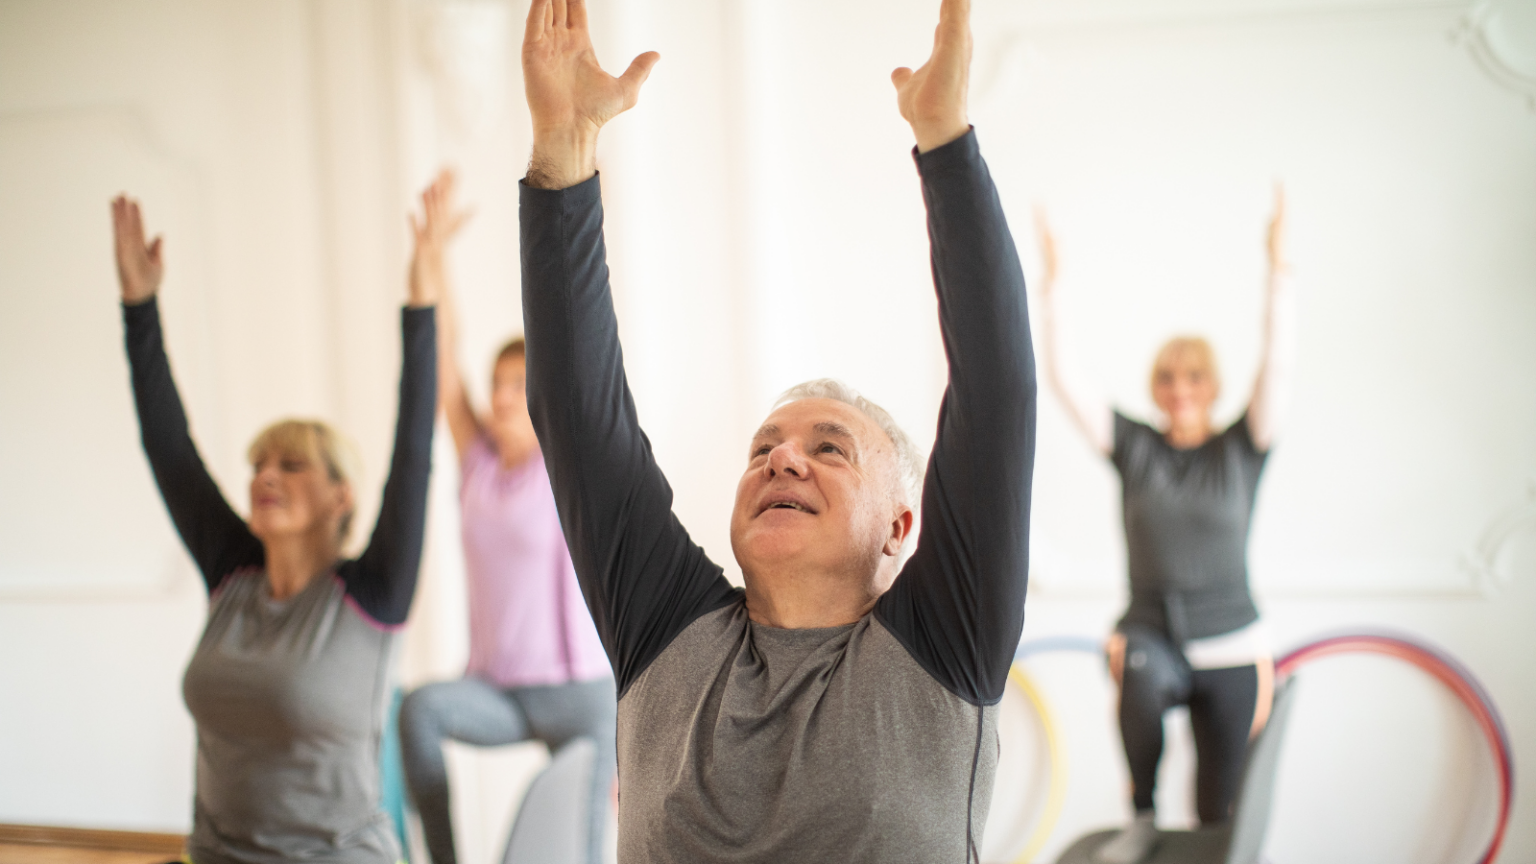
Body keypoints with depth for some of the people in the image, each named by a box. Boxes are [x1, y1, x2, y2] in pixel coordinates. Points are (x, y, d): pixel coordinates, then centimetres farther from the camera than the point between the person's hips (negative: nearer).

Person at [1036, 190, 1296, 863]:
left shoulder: (1241, 451, 1)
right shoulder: (1134, 449, 3)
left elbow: (1278, 364, -12)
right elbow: (1062, 378, -5)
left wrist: (1279, 267, -20)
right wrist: (1049, 282, -11)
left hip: (1230, 651, 1)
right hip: (1150, 635, -1)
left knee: (1218, 810, -1)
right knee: (1140, 677, -36)